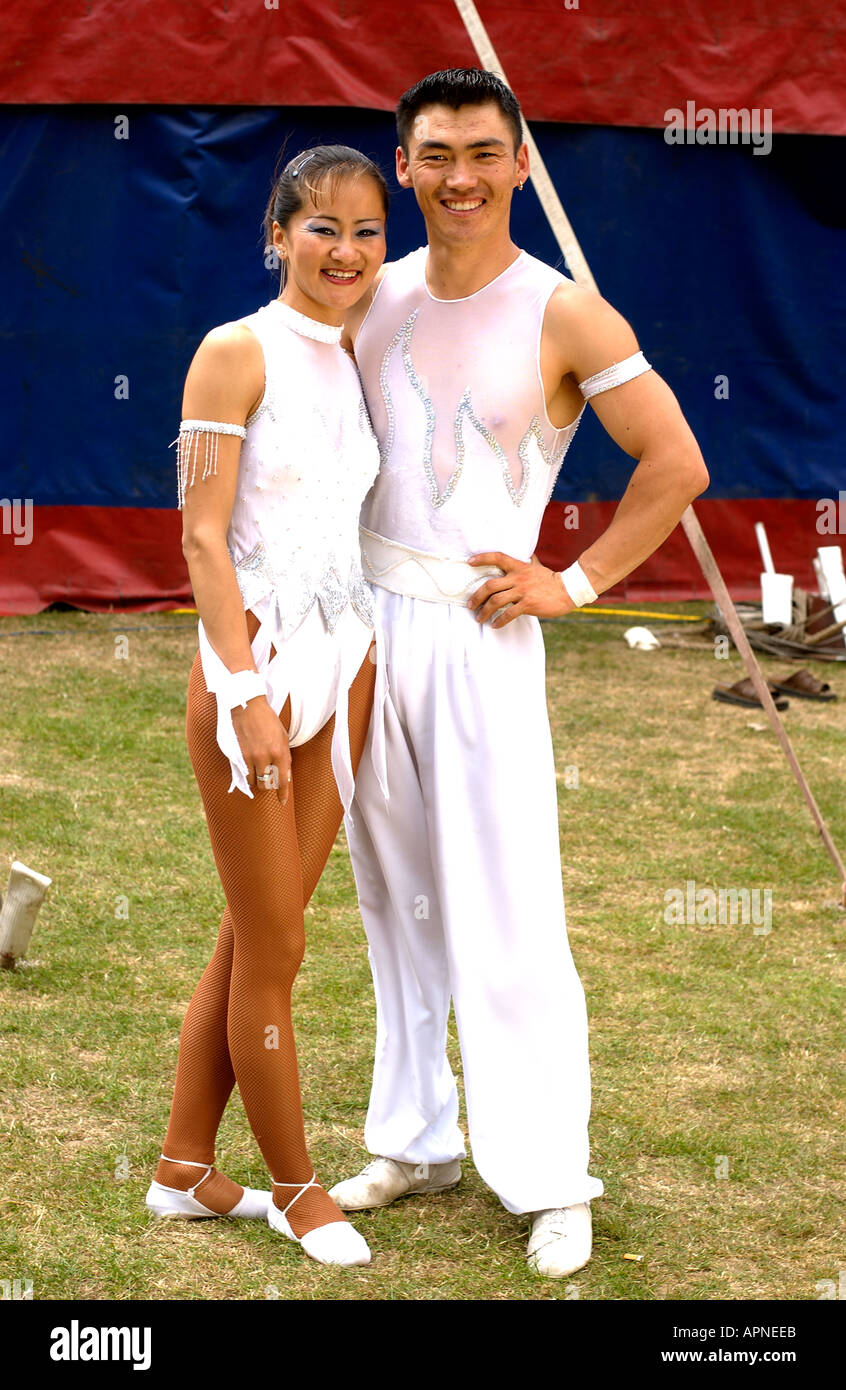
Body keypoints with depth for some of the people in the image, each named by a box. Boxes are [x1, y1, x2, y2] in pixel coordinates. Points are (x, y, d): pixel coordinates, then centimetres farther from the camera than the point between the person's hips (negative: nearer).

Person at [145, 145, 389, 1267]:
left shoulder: (356, 361, 12)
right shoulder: (237, 353, -8)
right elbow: (203, 537, -12)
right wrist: (249, 692, -17)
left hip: (346, 661, 7)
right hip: (257, 661, -7)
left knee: (253, 935, 13)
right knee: (273, 946, 3)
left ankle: (185, 1170, 24)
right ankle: (294, 1186, 17)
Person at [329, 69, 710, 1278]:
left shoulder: (562, 316, -7)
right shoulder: (373, 298, 7)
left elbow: (678, 465, -6)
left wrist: (576, 583, -7)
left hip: (478, 631, -5)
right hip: (365, 622, 5)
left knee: (506, 915, -5)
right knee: (395, 901, 12)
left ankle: (551, 1180, 2)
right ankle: (415, 1141, 23)